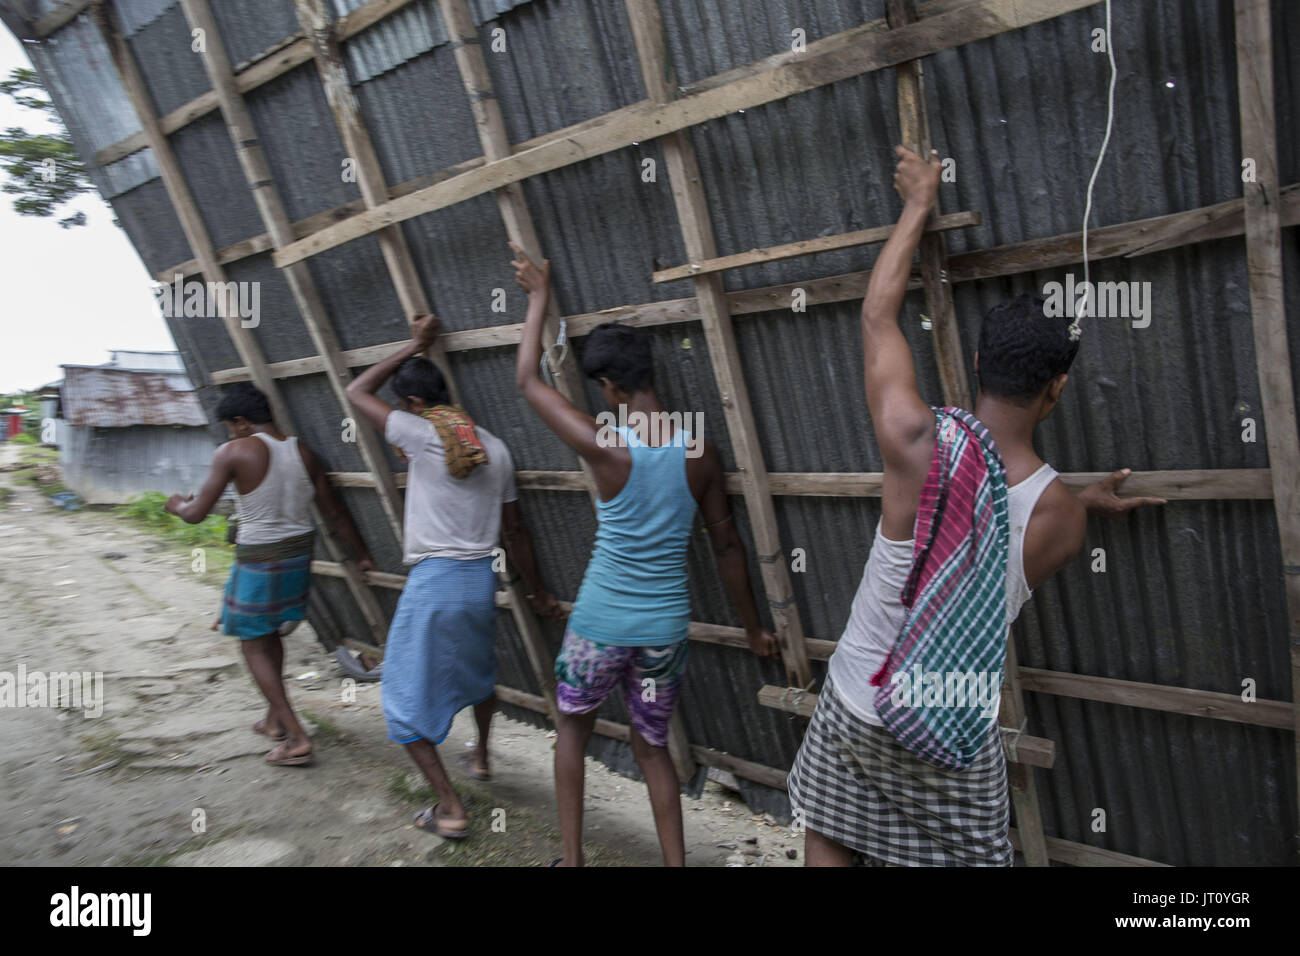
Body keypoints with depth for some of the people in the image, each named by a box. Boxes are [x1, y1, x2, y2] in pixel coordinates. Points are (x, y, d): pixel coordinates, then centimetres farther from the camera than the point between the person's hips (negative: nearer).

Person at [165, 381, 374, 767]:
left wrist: (177, 505, 14)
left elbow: (196, 513, -10)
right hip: (300, 552, 6)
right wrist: (362, 555, 13)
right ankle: (275, 718, 36)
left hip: (258, 560, -6)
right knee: (271, 634, 25)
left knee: (253, 645, 8)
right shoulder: (303, 452, 1)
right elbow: (334, 513, 4)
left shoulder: (234, 453, -14)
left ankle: (296, 738, 2)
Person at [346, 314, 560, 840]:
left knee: (407, 696, 6)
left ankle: (450, 807, 6)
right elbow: (514, 529, 10)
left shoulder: (422, 435, -10)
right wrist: (538, 590, 19)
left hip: (433, 581, -6)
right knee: (478, 671, 31)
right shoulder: (494, 447, 6)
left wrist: (412, 346, 12)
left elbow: (357, 391, 6)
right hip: (481, 578, 7)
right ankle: (482, 755, 50)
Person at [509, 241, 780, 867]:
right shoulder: (700, 451, -6)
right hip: (666, 626, 3)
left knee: (572, 726, 24)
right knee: (652, 747, 22)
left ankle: (572, 858, 31)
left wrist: (539, 297, 7)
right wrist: (753, 628, 13)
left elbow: (528, 381, -3)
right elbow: (727, 546, 1)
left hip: (601, 622, -3)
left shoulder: (606, 447, -17)